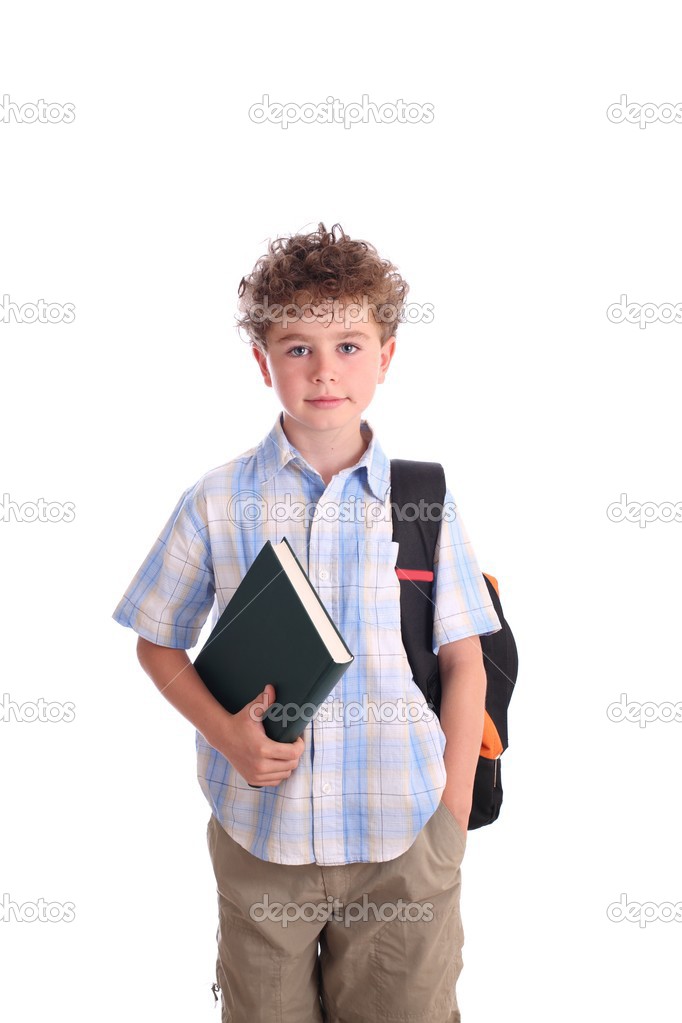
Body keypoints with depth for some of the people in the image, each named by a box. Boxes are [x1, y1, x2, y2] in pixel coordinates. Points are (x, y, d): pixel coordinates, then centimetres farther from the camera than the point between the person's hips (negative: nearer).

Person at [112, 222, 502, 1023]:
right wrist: (224, 733, -11)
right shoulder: (216, 502, -3)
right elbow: (159, 643, 5)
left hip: (401, 841, 0)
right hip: (260, 834, 1)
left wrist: (453, 819, -2)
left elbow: (463, 664, 2)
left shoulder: (425, 498, -2)